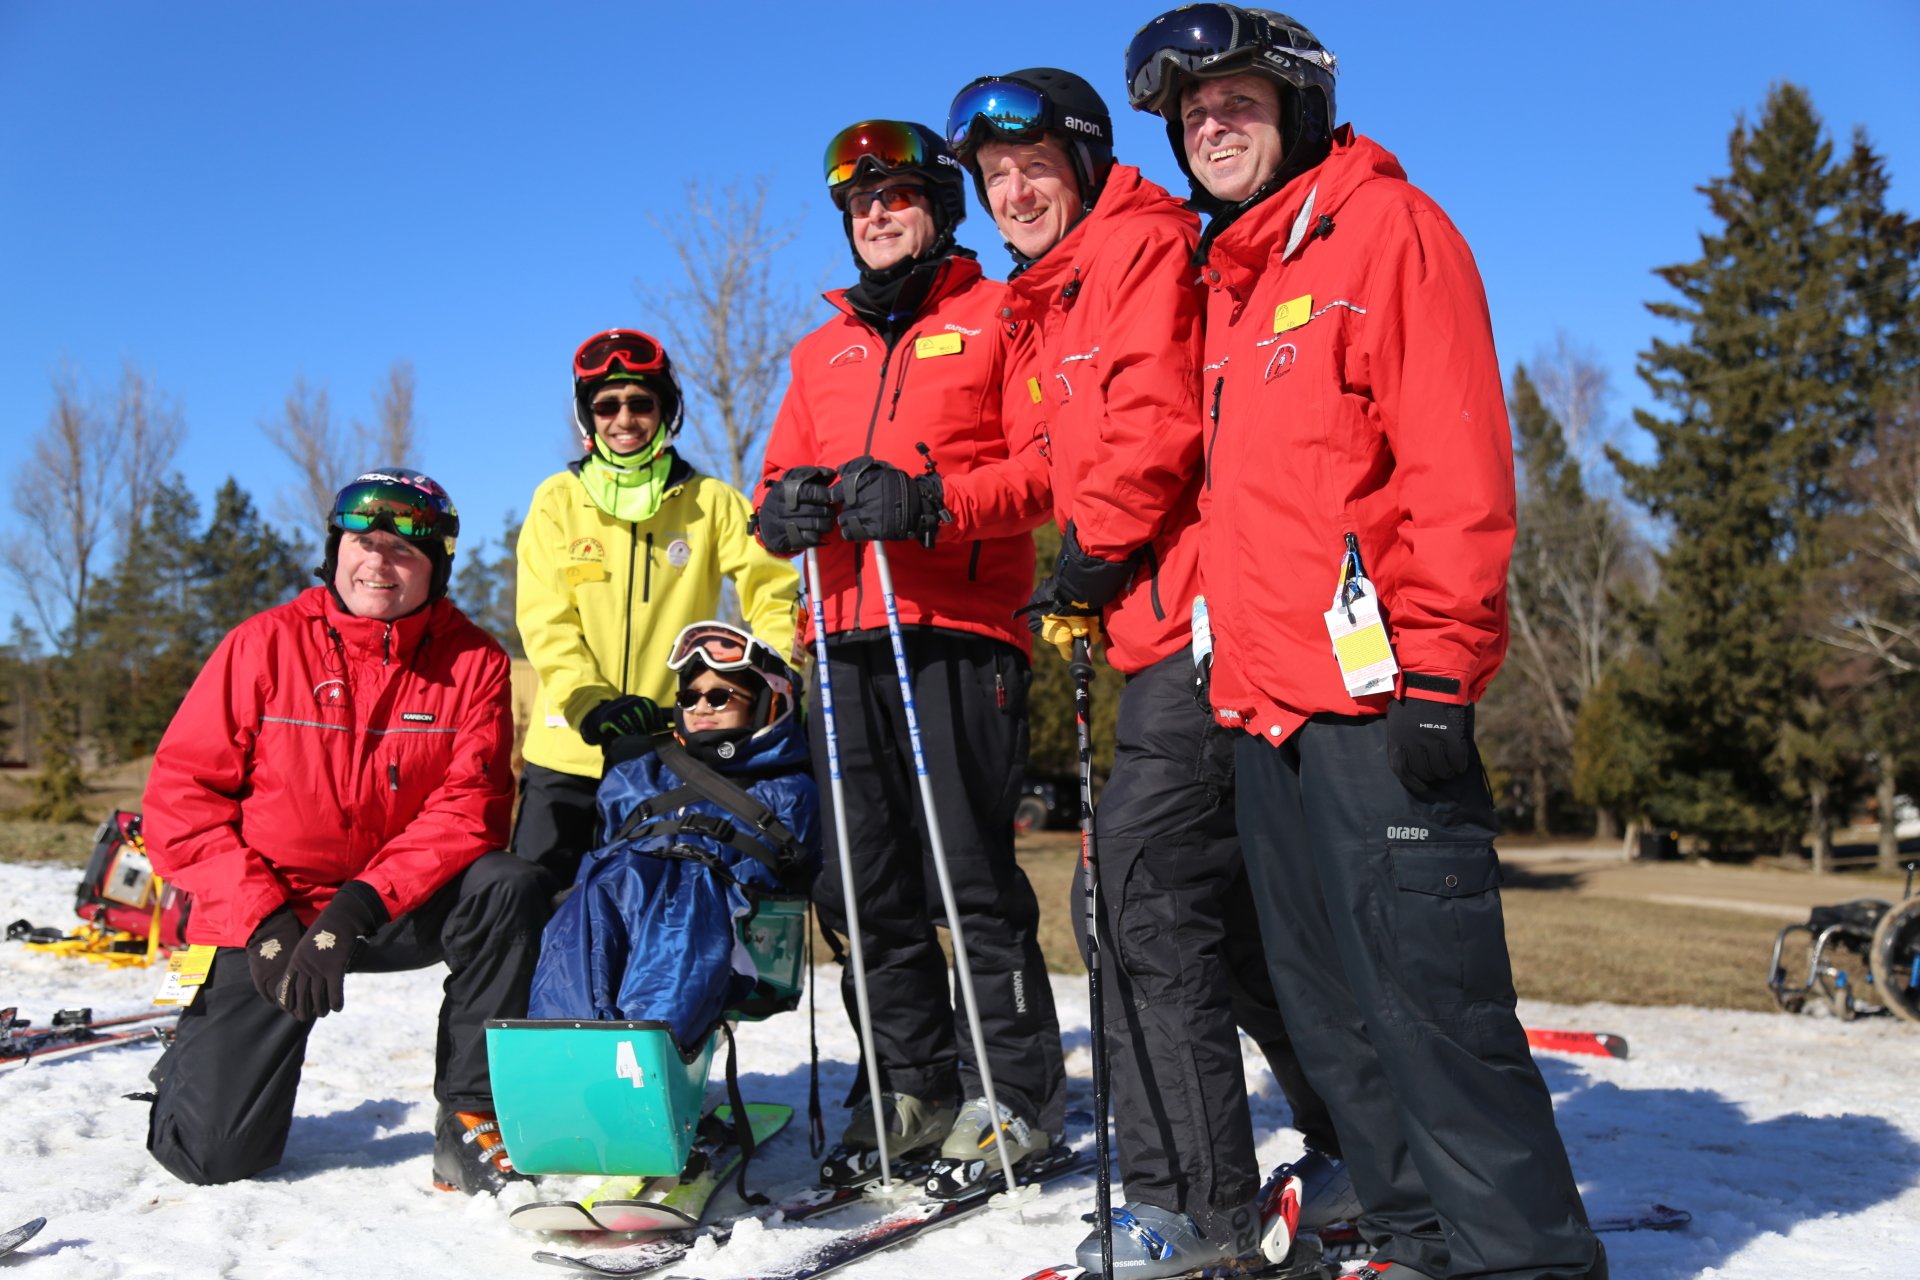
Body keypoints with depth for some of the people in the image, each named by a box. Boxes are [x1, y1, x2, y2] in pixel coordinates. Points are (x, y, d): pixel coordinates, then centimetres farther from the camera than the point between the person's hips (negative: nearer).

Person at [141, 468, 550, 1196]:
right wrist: (261, 917, -16)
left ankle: (471, 1116, -17)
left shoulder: (472, 662, -5)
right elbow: (180, 793, -6)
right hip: (265, 914, -1)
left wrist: (362, 903, -25)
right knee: (217, 1154, -9)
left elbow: (472, 808, -13)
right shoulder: (264, 644, -6)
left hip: (402, 910, 1)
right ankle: (201, 1057, 28)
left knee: (508, 887, -30)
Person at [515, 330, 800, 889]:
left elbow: (772, 594, 1)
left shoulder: (712, 501, 6)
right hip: (569, 748, 1)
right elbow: (544, 621, -2)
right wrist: (590, 702, -18)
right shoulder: (557, 499, 6)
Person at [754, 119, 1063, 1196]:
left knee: (971, 875, -7)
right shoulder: (823, 350, 26)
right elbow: (780, 478, 23)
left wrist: (932, 502, -19)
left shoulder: (1000, 317, 8)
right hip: (847, 638, 6)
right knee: (862, 886, 6)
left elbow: (1049, 464, -4)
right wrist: (785, 508, -2)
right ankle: (919, 1088, 19)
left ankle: (1017, 1096, 7)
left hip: (960, 632, -6)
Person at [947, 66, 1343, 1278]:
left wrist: (1090, 552, -9)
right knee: (1233, 903, 13)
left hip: (1200, 615, -10)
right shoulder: (1045, 310, 25)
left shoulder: (1146, 245, -3)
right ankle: (1358, 1141, 27)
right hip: (1166, 633, 10)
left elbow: (1159, 420, -16)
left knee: (1146, 886, -11)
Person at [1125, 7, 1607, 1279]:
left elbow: (1458, 465, -12)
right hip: (1268, 702, 9)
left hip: (1373, 696, -8)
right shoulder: (1229, 281, 21)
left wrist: (1433, 669, -18)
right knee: (1332, 1005, 13)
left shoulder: (1386, 229, -2)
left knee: (1425, 996, -7)